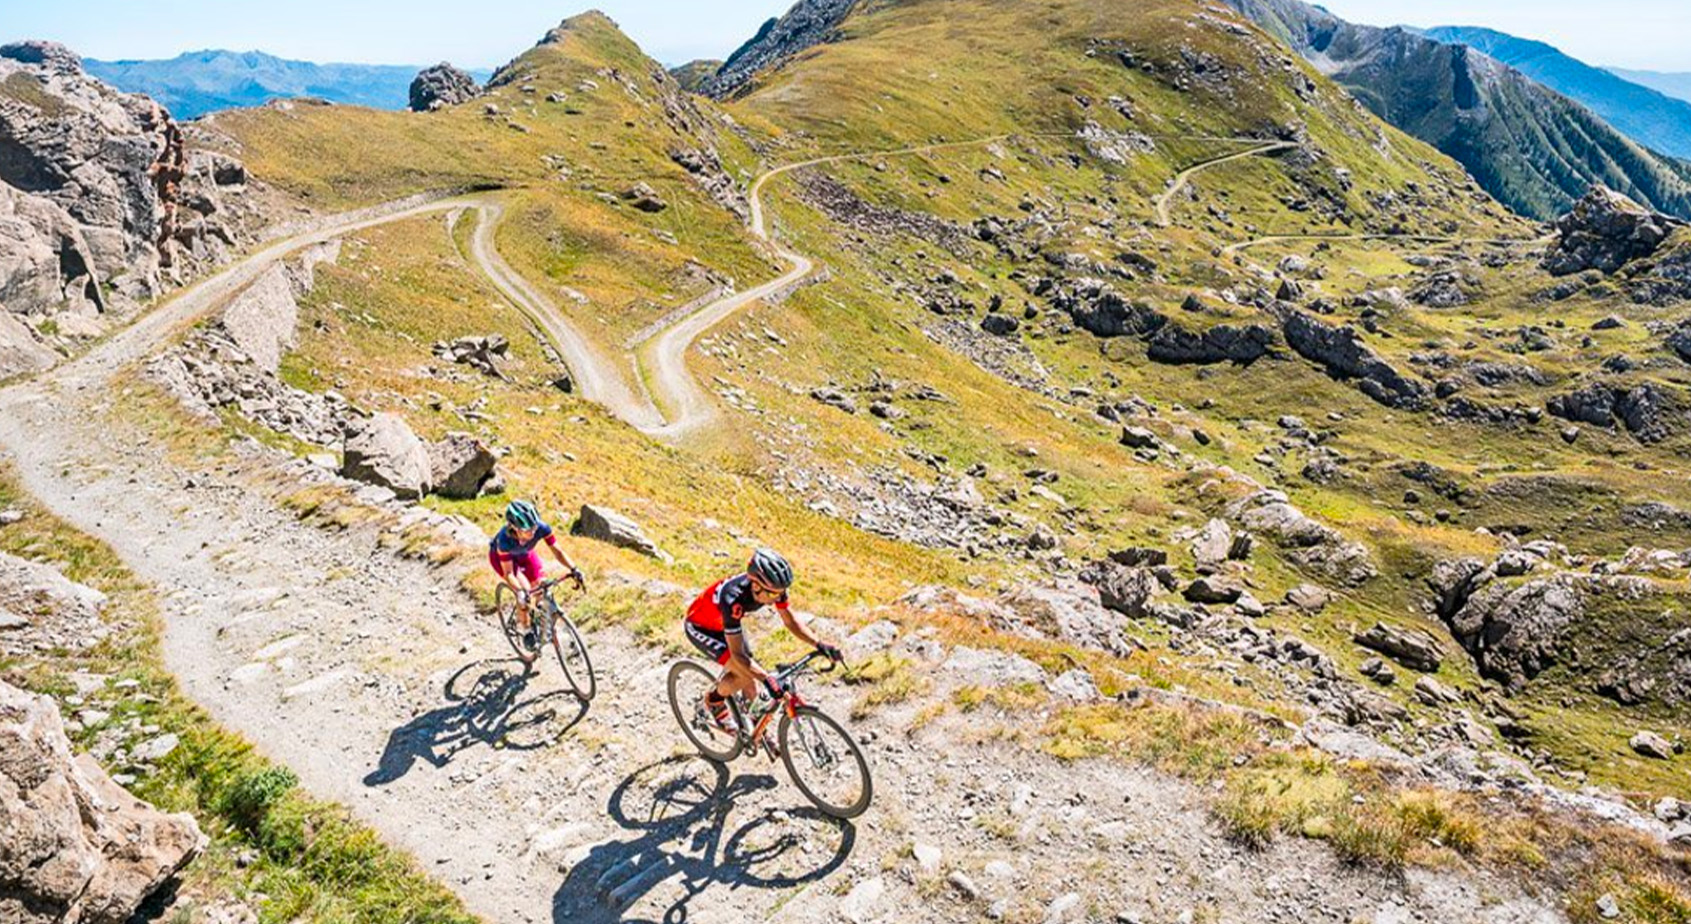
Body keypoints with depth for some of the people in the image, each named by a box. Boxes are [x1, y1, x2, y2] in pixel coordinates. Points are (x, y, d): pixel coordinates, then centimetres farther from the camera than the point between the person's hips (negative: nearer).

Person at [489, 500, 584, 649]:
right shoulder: (505, 539, -42)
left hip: (524, 553, 4)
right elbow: (508, 573, -36)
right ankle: (526, 630, -5)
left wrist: (574, 570, -43)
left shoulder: (541, 528, -36)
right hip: (500, 556, -4)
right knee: (524, 588, -24)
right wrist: (520, 592, -52)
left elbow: (557, 551, -29)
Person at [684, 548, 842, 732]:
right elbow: (738, 655, -42)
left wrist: (818, 644, -27)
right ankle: (714, 700, 5)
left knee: (750, 687, 3)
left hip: (725, 623, 6)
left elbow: (790, 622, -13)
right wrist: (767, 679, -52)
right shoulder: (733, 598, -44)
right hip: (700, 627, -6)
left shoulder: (772, 587, -26)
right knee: (744, 673, -23)